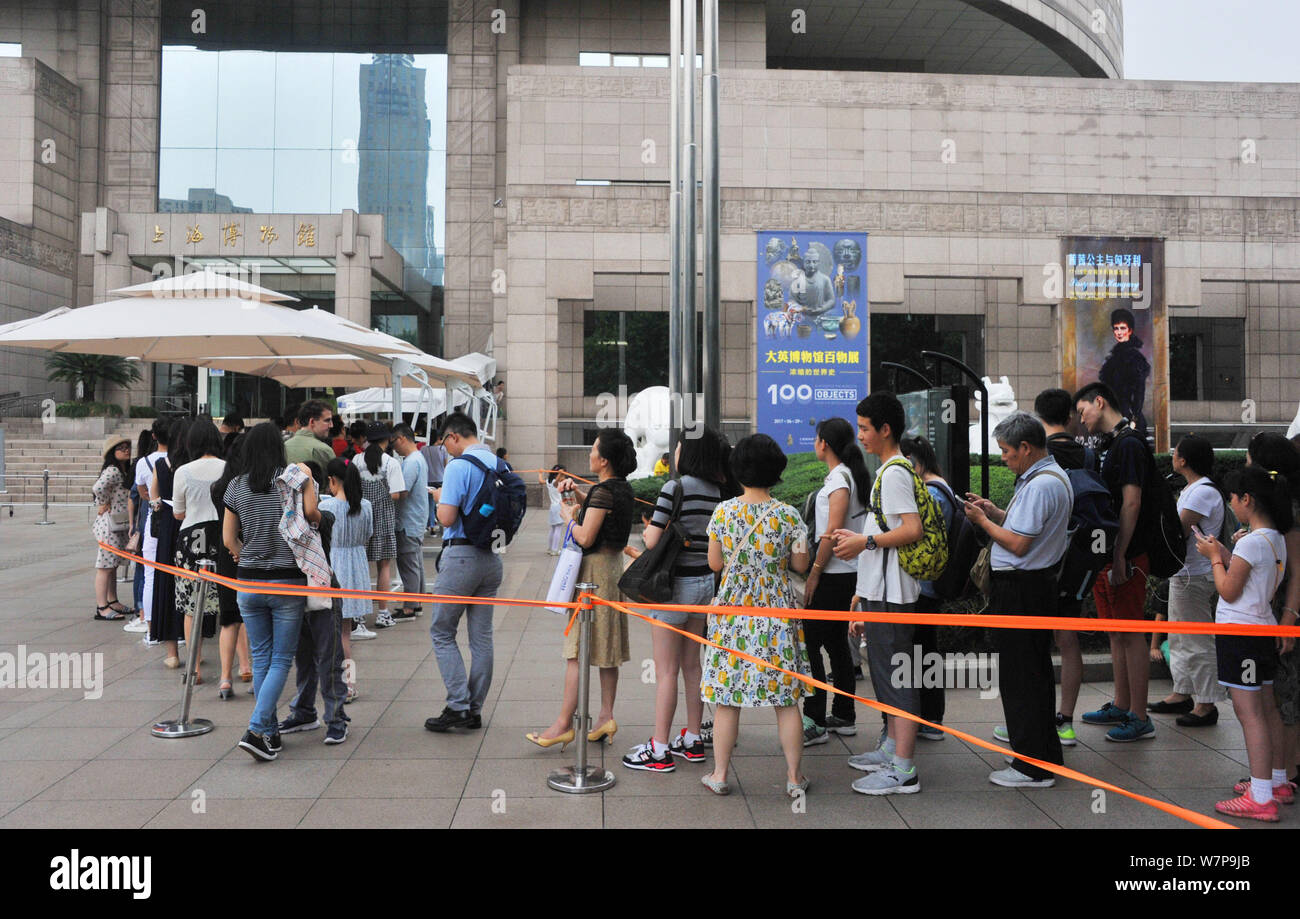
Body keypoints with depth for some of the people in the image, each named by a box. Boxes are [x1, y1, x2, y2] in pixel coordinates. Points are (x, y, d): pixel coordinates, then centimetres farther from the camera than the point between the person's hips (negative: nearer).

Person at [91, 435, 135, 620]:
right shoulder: (112, 471, -16)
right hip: (110, 524, -9)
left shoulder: (124, 471, 14)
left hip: (120, 526, 9)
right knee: (105, 566, -6)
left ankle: (113, 602, 24)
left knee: (113, 565, 16)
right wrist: (104, 504, -17)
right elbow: (98, 488, -33)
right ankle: (102, 608, -3)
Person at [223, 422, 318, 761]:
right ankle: (255, 730, -8)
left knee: (261, 659, 13)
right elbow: (311, 512, -18)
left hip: (248, 582, 3)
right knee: (281, 660, 4)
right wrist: (319, 517, 5)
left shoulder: (236, 487, 3)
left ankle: (269, 733, 19)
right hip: (288, 581, -3)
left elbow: (228, 538, 5)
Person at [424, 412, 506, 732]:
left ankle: (458, 705, -1)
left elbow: (446, 518, -18)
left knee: (442, 632, 5)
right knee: (482, 636, 11)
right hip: (492, 558, 7)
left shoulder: (458, 467, -14)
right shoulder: (499, 464, 8)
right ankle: (475, 710, 16)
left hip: (461, 556, -7)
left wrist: (440, 498, 2)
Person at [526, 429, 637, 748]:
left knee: (578, 649, -6)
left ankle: (564, 723, -3)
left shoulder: (603, 491, -19)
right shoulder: (623, 488, 9)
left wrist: (570, 516, -5)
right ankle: (606, 716, 16)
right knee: (607, 648, 12)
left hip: (594, 570, -10)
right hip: (614, 565, 10)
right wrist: (578, 493, 13)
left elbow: (585, 538, -22)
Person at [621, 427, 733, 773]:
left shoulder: (676, 487, -15)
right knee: (692, 665, 16)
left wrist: (646, 529, 5)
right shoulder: (718, 491, 5)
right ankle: (692, 741, 24)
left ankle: (660, 751, 5)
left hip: (676, 584, -7)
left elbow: (652, 540, -16)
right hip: (706, 582, 7)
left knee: (666, 670, -1)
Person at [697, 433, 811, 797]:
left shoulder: (723, 512, -5)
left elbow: (714, 563, 2)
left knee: (726, 697, 8)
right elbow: (801, 565, 1)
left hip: (732, 610, 0)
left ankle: (719, 774, 15)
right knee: (786, 699, 8)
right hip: (777, 612, 0)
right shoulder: (788, 515, -7)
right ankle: (795, 778, 16)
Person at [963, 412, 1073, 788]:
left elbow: (1018, 544, -22)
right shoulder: (1054, 476, 13)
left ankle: (1032, 767, 4)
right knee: (1037, 672, 18)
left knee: (1020, 676, -3)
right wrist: (994, 512, 11)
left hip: (1020, 591, -11)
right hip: (1038, 584, 11)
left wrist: (982, 520, -9)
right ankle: (1047, 754, 29)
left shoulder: (1040, 485, -20)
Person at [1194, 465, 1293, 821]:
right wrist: (1221, 552, 12)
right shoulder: (1276, 539, 9)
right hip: (1264, 629, 10)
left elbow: (1228, 591, -14)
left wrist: (1214, 557, -1)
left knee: (1248, 711, -7)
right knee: (1266, 708, 18)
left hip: (1239, 632, -10)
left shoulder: (1250, 542, -19)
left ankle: (1261, 799, -5)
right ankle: (1278, 782, 29)